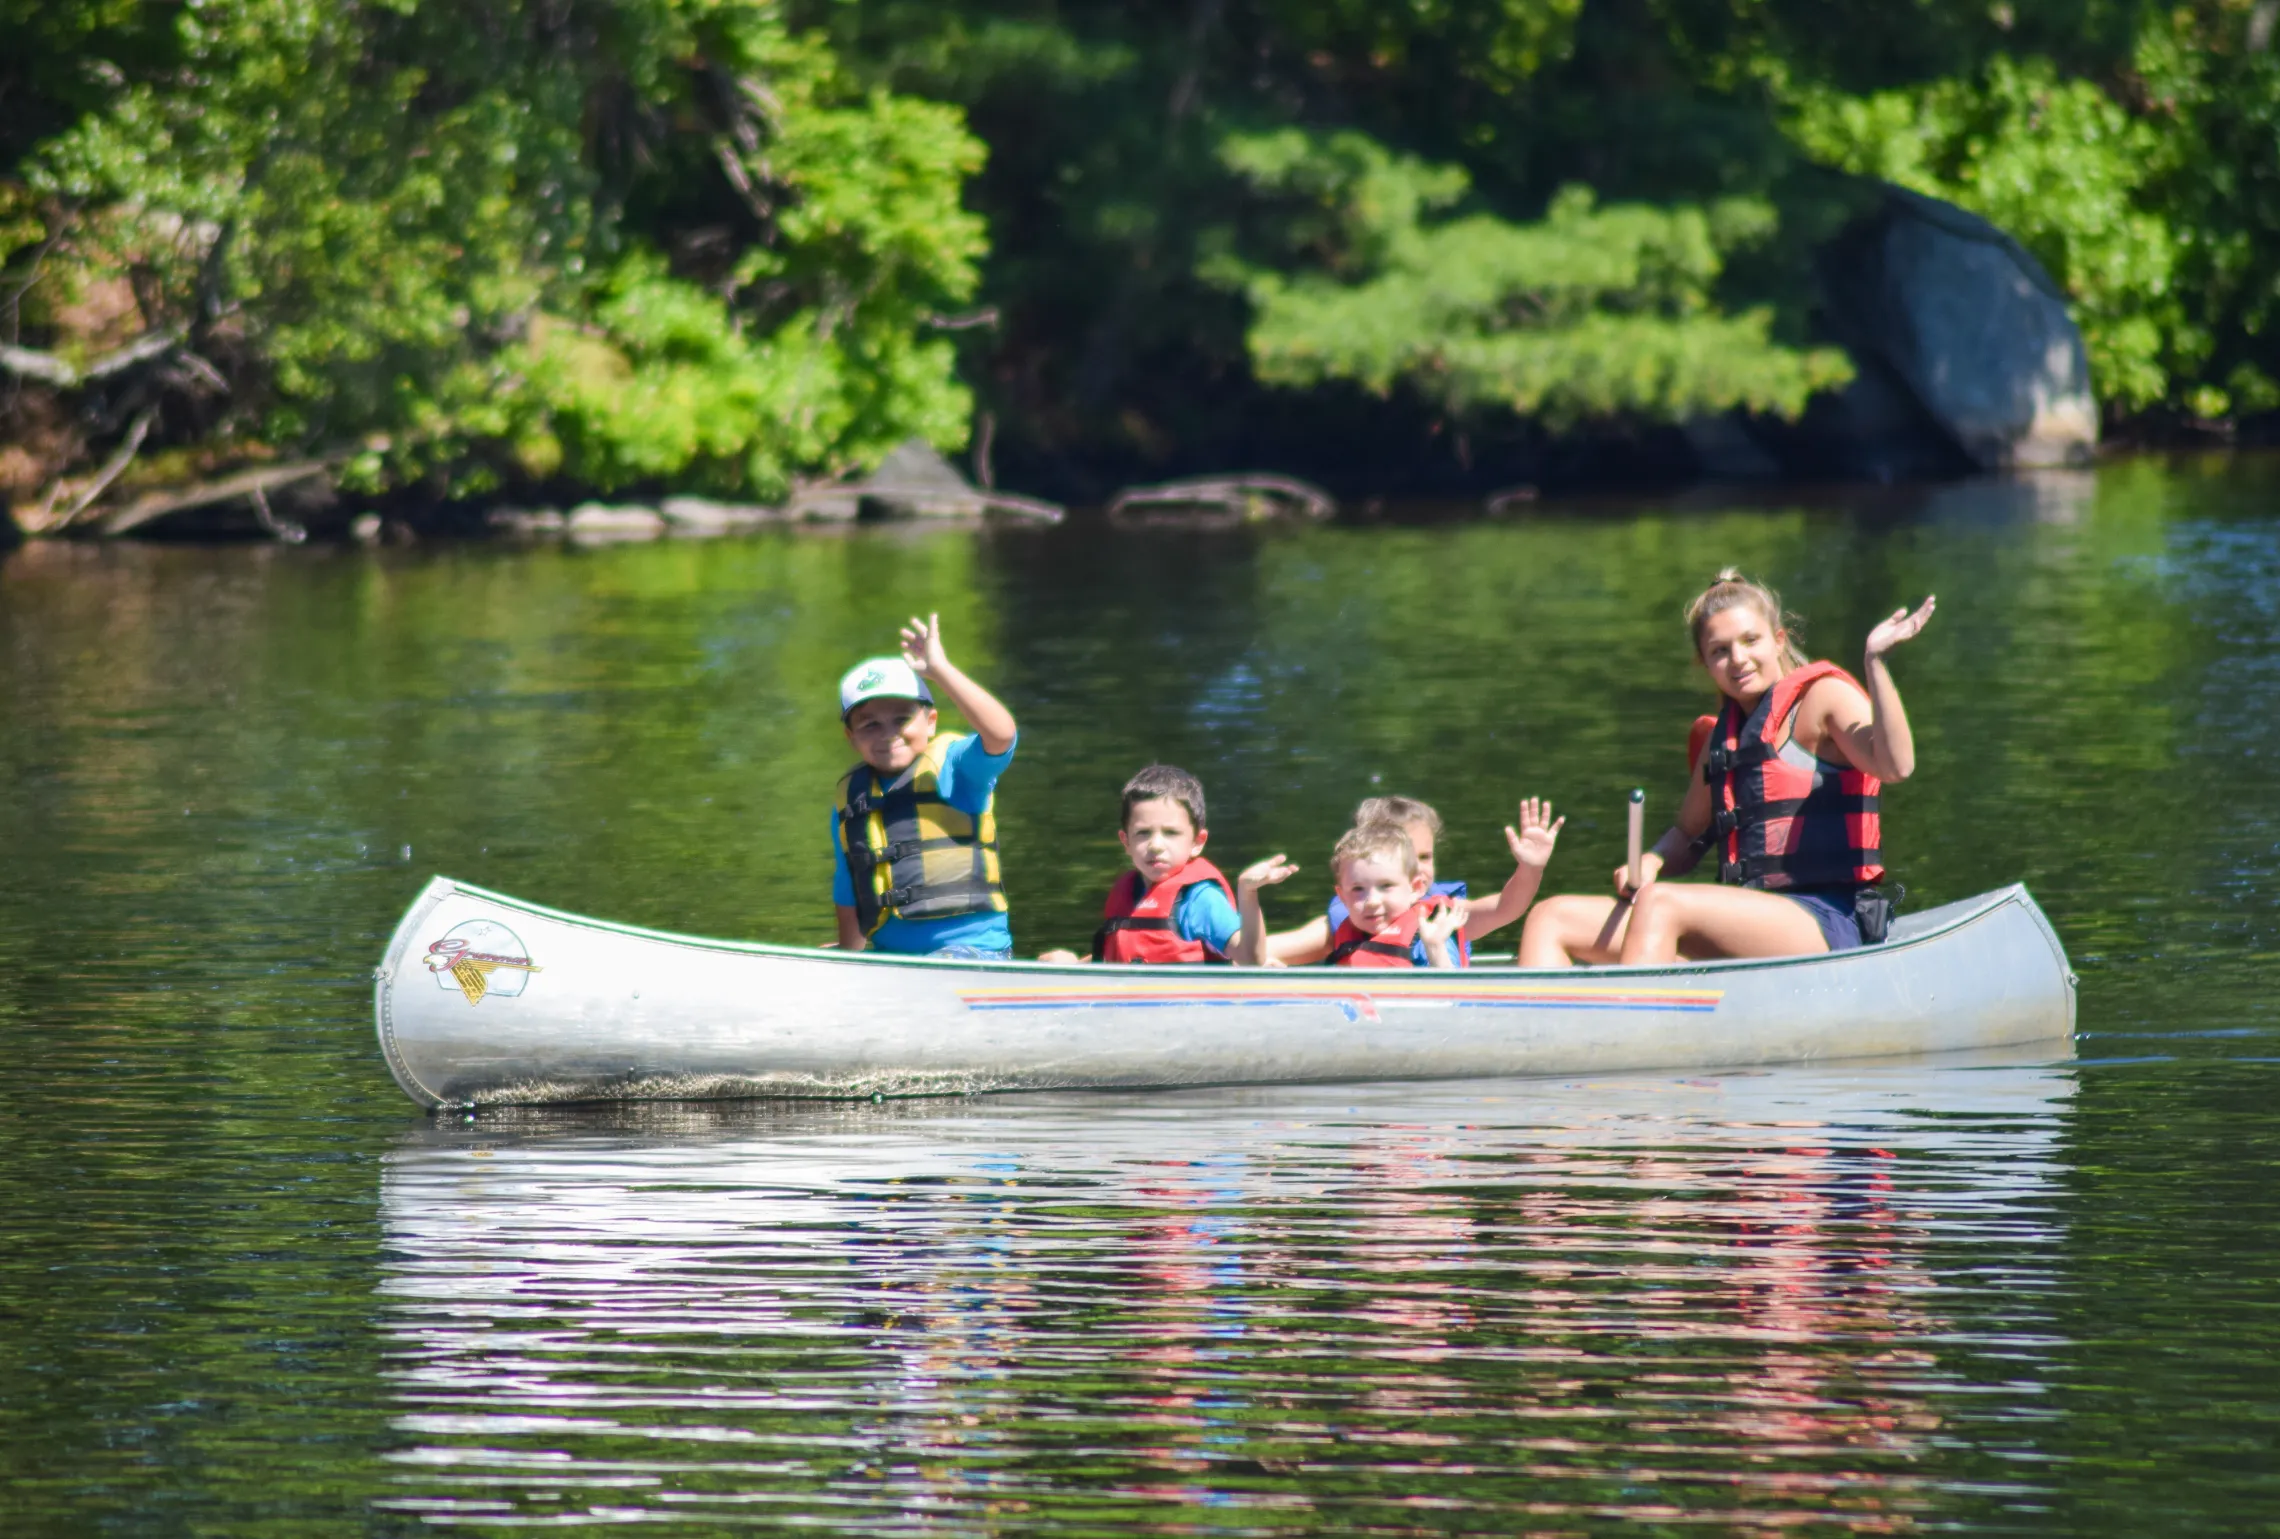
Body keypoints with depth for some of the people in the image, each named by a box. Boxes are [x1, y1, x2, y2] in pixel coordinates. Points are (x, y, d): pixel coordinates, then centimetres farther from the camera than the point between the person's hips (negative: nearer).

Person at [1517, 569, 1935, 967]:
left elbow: (1895, 765, -20)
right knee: (1552, 919, -4)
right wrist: (1649, 864, 6)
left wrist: (1874, 661, -29)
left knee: (1661, 904, -31)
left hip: (1824, 924, -8)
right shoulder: (1721, 735, 21)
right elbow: (1688, 836, 29)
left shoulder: (1823, 697, -1)